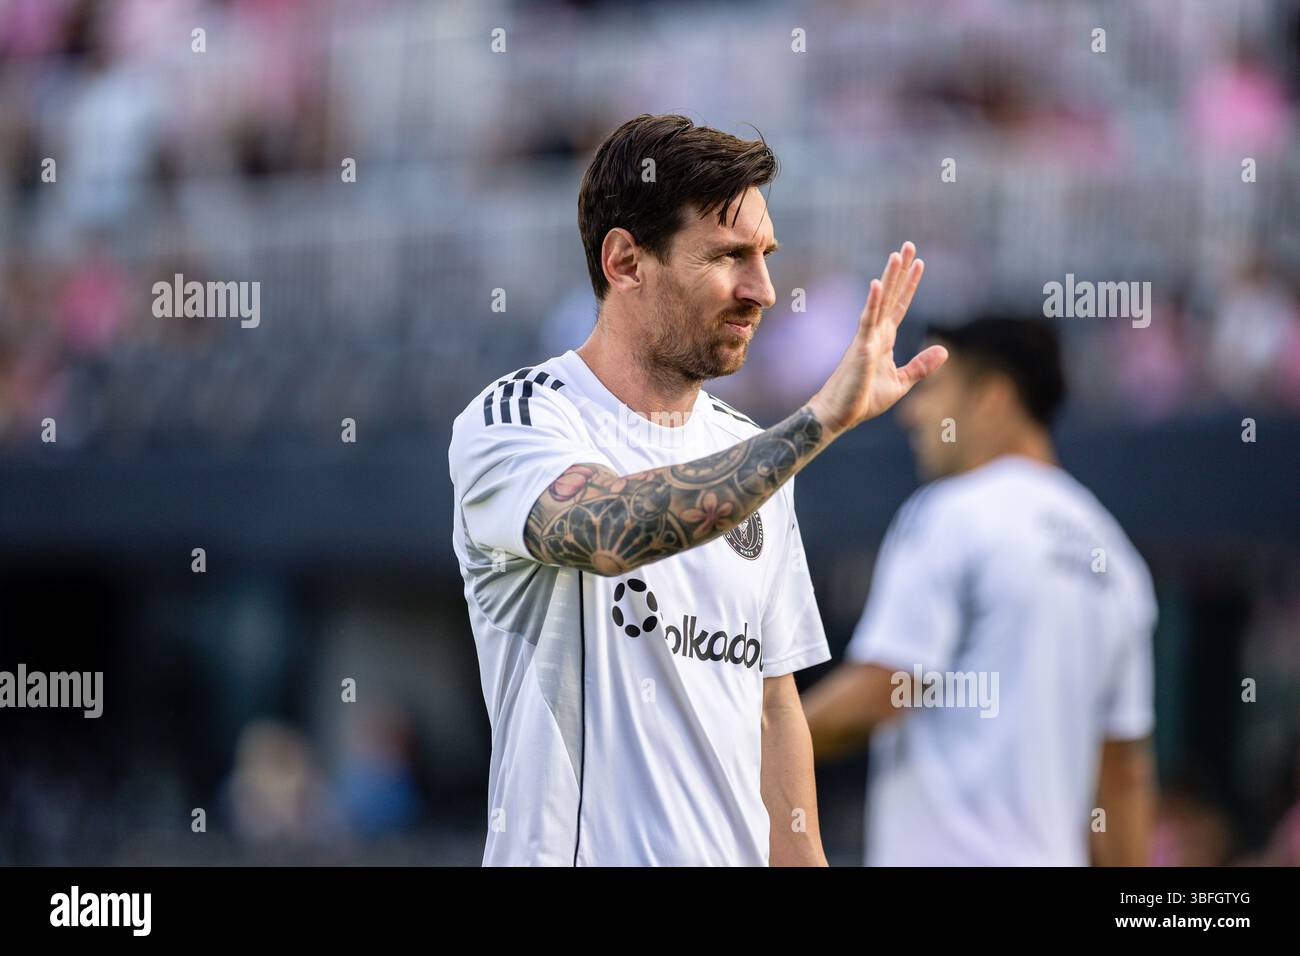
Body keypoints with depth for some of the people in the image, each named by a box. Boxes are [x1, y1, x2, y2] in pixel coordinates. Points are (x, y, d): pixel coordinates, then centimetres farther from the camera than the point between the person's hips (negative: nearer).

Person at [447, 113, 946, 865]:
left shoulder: (755, 456, 11)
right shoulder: (515, 420, -11)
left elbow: (774, 706, 15)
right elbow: (607, 532, -33)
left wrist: (802, 858, 7)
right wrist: (821, 420, -36)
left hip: (735, 853, 6)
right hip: (572, 851, -6)